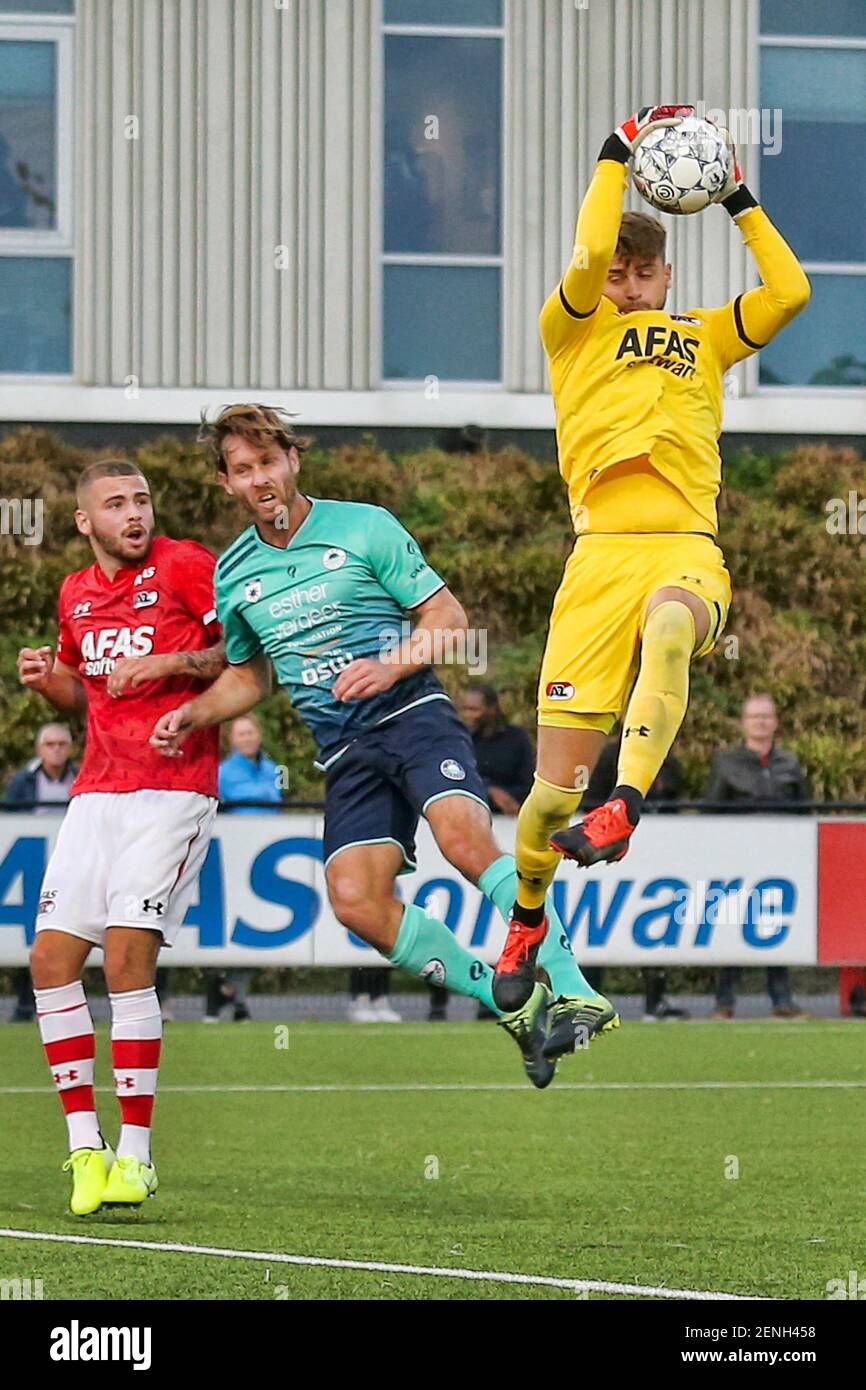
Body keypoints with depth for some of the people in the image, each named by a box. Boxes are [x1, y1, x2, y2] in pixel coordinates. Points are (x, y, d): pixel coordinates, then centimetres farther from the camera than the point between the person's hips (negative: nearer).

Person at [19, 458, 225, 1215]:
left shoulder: (186, 565, -5)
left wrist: (171, 663, -17)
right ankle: (85, 1146, 4)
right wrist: (49, 680, 7)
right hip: (97, 792, 7)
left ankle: (134, 1155, -9)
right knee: (52, 956, -3)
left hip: (173, 792, -7)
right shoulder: (76, 594, 15)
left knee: (128, 955, -15)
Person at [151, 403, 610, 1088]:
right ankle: (515, 1005, -5)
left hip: (412, 715, -4)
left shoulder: (364, 527, 0)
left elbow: (450, 619, 0)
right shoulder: (234, 574, 13)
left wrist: (391, 666, -16)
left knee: (465, 839, -31)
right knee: (357, 902, -16)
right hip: (344, 753, 4)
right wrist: (193, 713, 11)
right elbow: (248, 674, 29)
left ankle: (569, 990, -29)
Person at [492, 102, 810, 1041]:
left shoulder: (702, 337, 24)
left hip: (689, 550, 1)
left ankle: (623, 813, -51)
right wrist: (618, 152, 6)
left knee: (668, 623, -40)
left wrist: (739, 203, 15)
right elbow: (588, 255, -3)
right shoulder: (574, 329, 15)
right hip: (603, 550, -1)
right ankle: (526, 918, 19)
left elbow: (790, 292, 13)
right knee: (558, 773, -6)